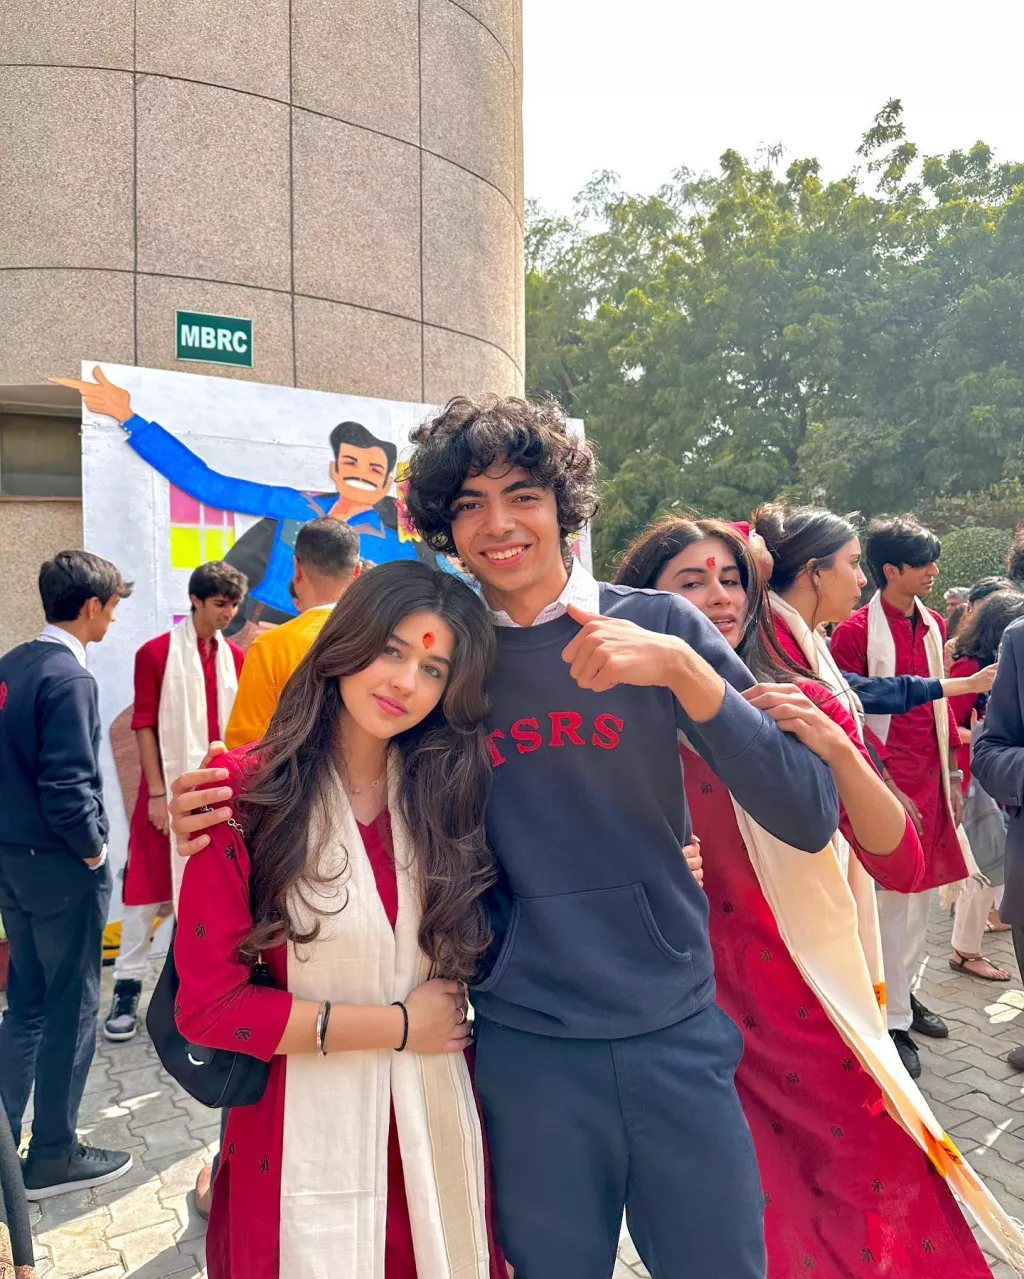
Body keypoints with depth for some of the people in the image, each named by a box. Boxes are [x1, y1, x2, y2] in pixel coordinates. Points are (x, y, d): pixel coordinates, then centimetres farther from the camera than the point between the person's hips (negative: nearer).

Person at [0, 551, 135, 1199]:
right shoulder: (69, 678, -20)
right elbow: (68, 786, -23)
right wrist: (93, 849, -8)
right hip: (62, 867, -8)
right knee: (71, 1010, 7)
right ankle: (53, 1156, 22)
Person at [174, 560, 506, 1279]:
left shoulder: (445, 794, -3)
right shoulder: (246, 794, -14)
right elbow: (208, 1005, -15)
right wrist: (397, 1024, -12)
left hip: (438, 1129, 4)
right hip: (306, 1134, -3)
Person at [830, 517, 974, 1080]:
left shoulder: (932, 625, 9)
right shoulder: (856, 631, -12)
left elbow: (940, 701, 15)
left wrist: (953, 772, 13)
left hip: (932, 775, 7)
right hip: (886, 779, -7)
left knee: (924, 887, 17)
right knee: (891, 895, 0)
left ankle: (903, 988, 34)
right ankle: (893, 1019, 13)